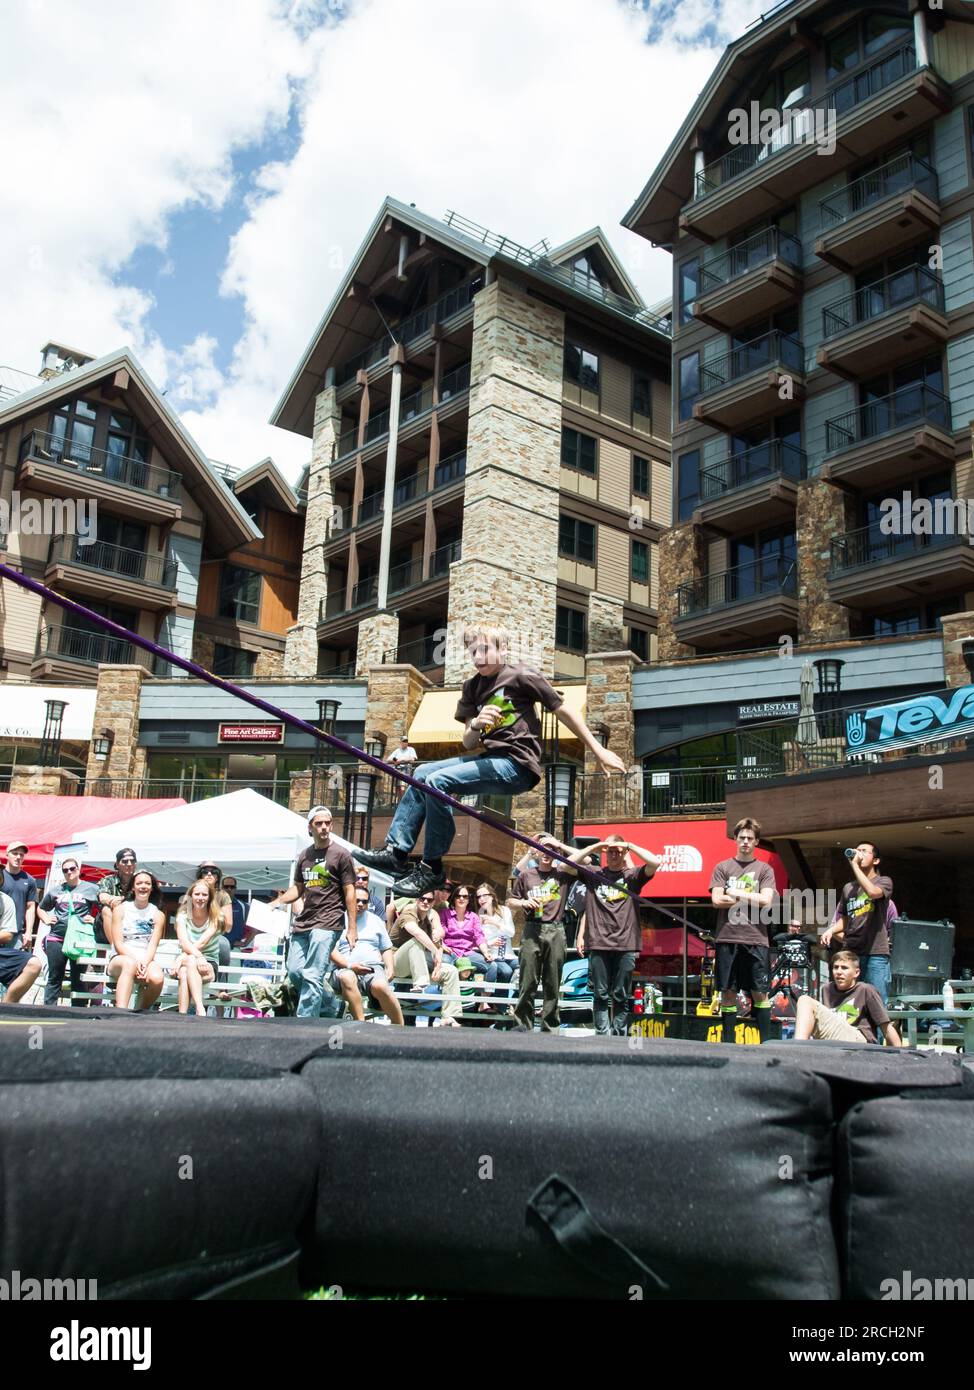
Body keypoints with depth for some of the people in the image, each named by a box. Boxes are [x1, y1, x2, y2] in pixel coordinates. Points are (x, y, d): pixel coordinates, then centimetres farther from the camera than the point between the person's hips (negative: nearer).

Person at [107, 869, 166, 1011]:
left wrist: (145, 963, -20)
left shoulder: (158, 915, 12)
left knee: (157, 978, -32)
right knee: (130, 964, -38)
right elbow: (118, 944, -2)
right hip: (121, 958, -2)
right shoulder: (120, 909, 8)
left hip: (146, 960, 2)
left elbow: (153, 945, 2)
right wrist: (136, 960, -18)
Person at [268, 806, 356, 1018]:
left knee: (312, 976, -12)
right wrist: (275, 903, 7)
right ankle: (332, 1004, 27)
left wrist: (352, 929, -9)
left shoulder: (341, 854, -2)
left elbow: (350, 892, -4)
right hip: (303, 922, 7)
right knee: (295, 971, 7)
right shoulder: (304, 856, 15)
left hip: (327, 924, -7)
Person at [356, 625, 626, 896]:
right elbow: (468, 743, 10)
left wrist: (598, 750, 0)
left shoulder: (522, 677, -5)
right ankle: (397, 851, -1)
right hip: (490, 757, 8)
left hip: (517, 764, -8)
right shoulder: (472, 688, 14)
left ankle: (432, 869, -12)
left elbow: (563, 712, 0)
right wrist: (476, 724, -15)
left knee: (438, 782, -21)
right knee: (423, 774, 1)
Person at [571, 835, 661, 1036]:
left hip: (626, 945, -1)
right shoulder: (594, 875, 13)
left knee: (621, 996, 2)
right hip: (598, 944, 1)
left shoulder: (632, 875, 8)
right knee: (601, 995, 1)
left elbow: (655, 862, -7)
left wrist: (630, 845, -4)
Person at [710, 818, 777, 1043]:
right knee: (728, 993, 4)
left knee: (760, 993, 2)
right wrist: (750, 899, -4)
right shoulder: (723, 867, 9)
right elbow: (717, 900, -1)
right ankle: (728, 1043, 11)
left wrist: (735, 893, -4)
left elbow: (766, 901, -5)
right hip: (727, 938, 1)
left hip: (756, 939, 0)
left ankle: (766, 1043, 8)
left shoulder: (764, 869, 9)